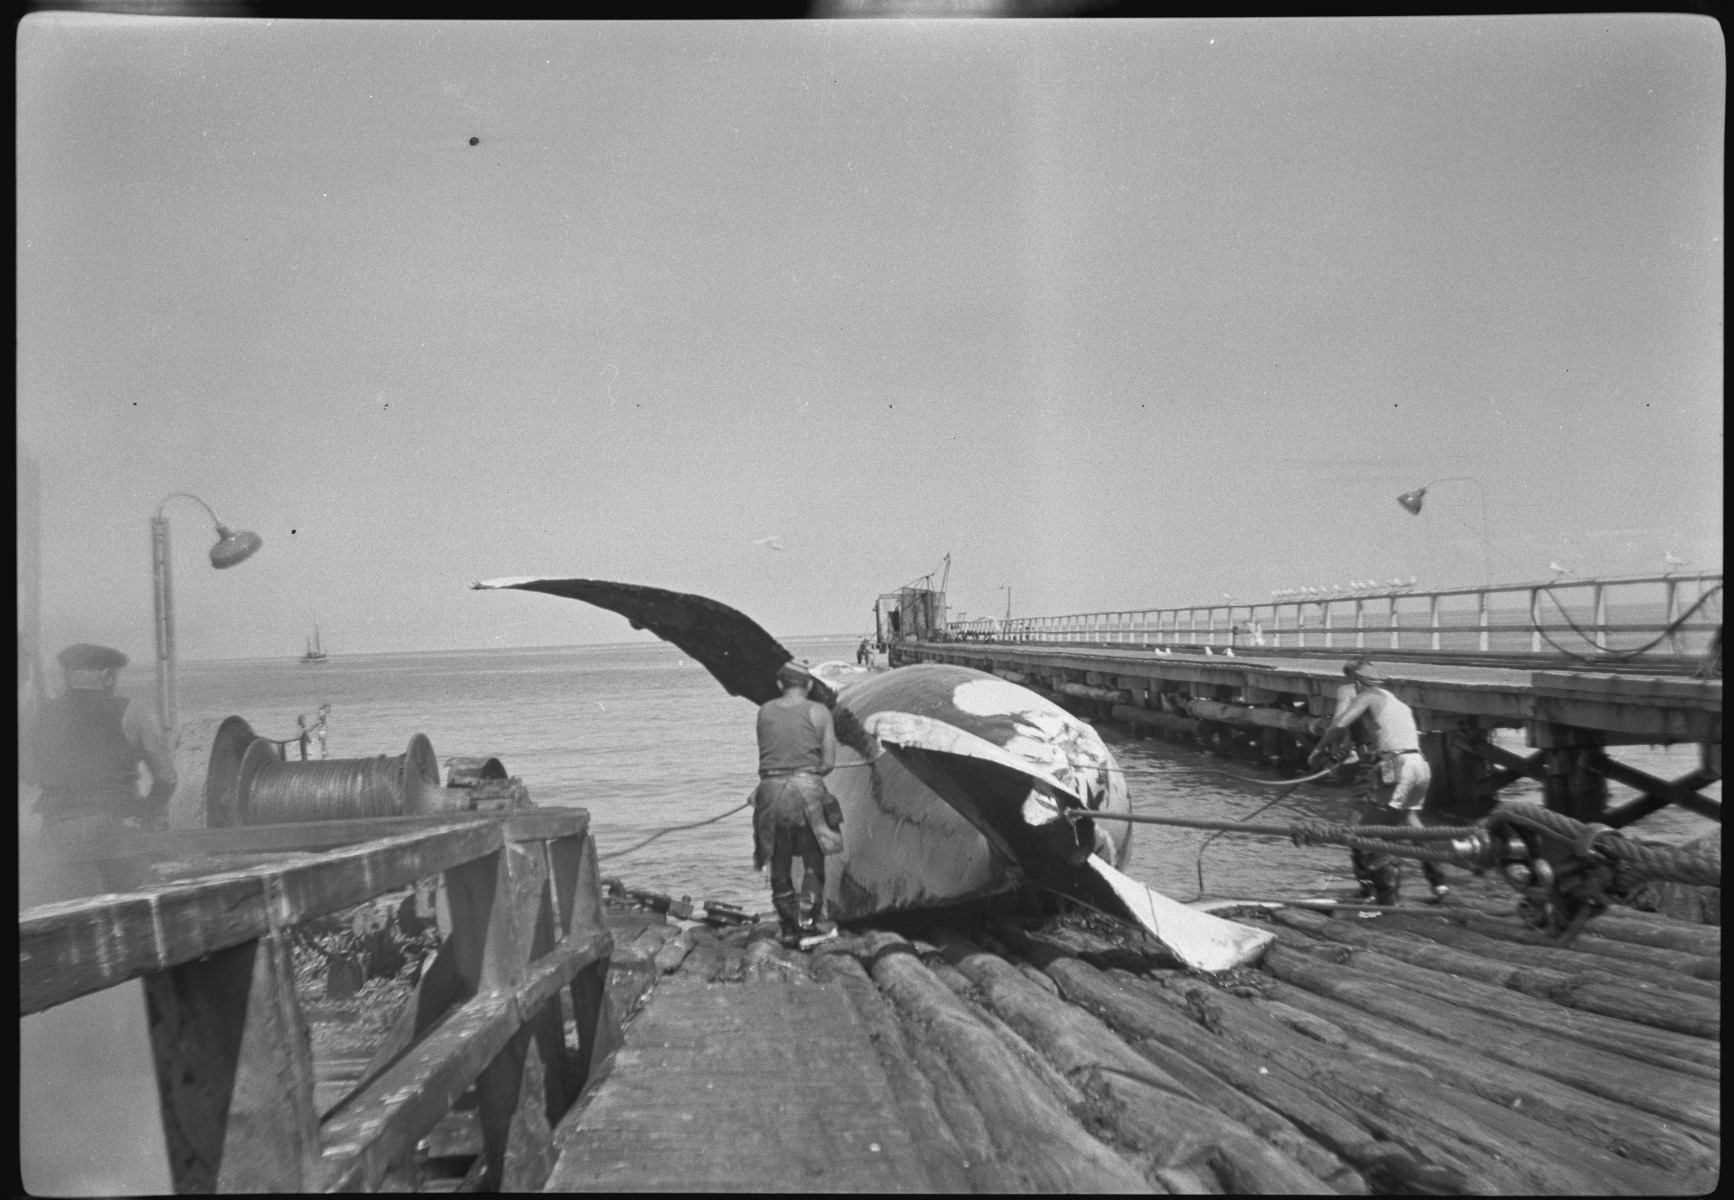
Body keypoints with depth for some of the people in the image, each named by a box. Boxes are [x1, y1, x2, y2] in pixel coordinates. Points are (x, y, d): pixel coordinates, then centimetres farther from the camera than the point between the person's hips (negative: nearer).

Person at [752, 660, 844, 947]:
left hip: (771, 791, 2)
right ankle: (809, 925, 5)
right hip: (807, 789, -2)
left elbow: (766, 754, 5)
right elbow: (829, 762, 1)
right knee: (813, 860, 9)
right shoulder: (818, 712, 2)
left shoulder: (764, 712, 8)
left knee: (780, 862, 11)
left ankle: (788, 928, 15)